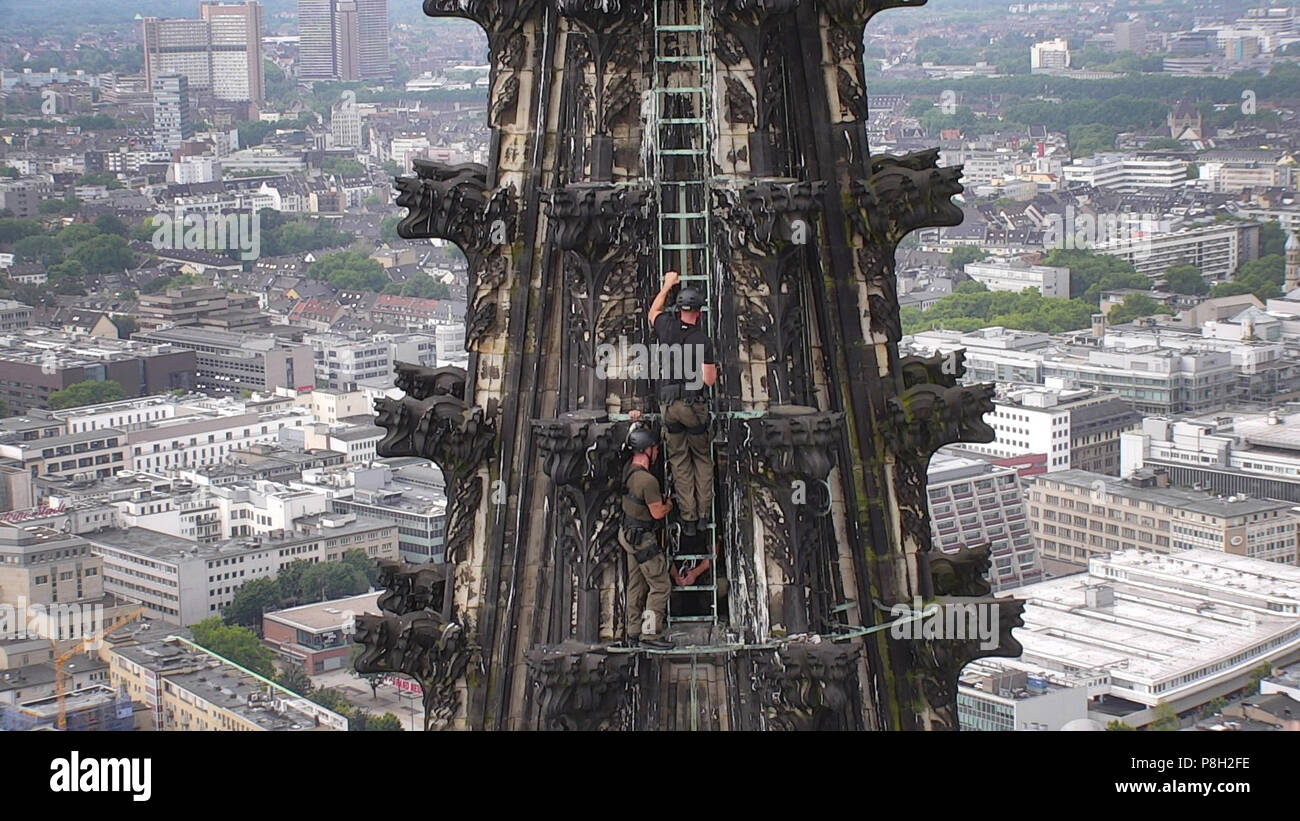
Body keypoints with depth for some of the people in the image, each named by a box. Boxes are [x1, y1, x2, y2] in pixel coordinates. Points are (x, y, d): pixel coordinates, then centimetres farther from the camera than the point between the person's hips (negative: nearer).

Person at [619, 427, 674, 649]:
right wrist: (669, 505, -1)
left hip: (629, 535, 10)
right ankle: (650, 633, -4)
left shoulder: (629, 470, 2)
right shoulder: (647, 480, -25)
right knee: (660, 585, -4)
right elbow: (658, 513, -21)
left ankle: (634, 633, 20)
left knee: (636, 585, 15)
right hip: (643, 539, -10)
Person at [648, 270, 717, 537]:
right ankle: (703, 514, 9)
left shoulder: (667, 327, -2)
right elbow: (708, 380, -12)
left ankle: (688, 518, 7)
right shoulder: (702, 340, -12)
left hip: (668, 404, 3)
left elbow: (653, 312, 24)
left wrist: (667, 285, 36)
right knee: (702, 459, 12)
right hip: (694, 405, -3)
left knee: (679, 461, 9)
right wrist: (714, 369, 11)